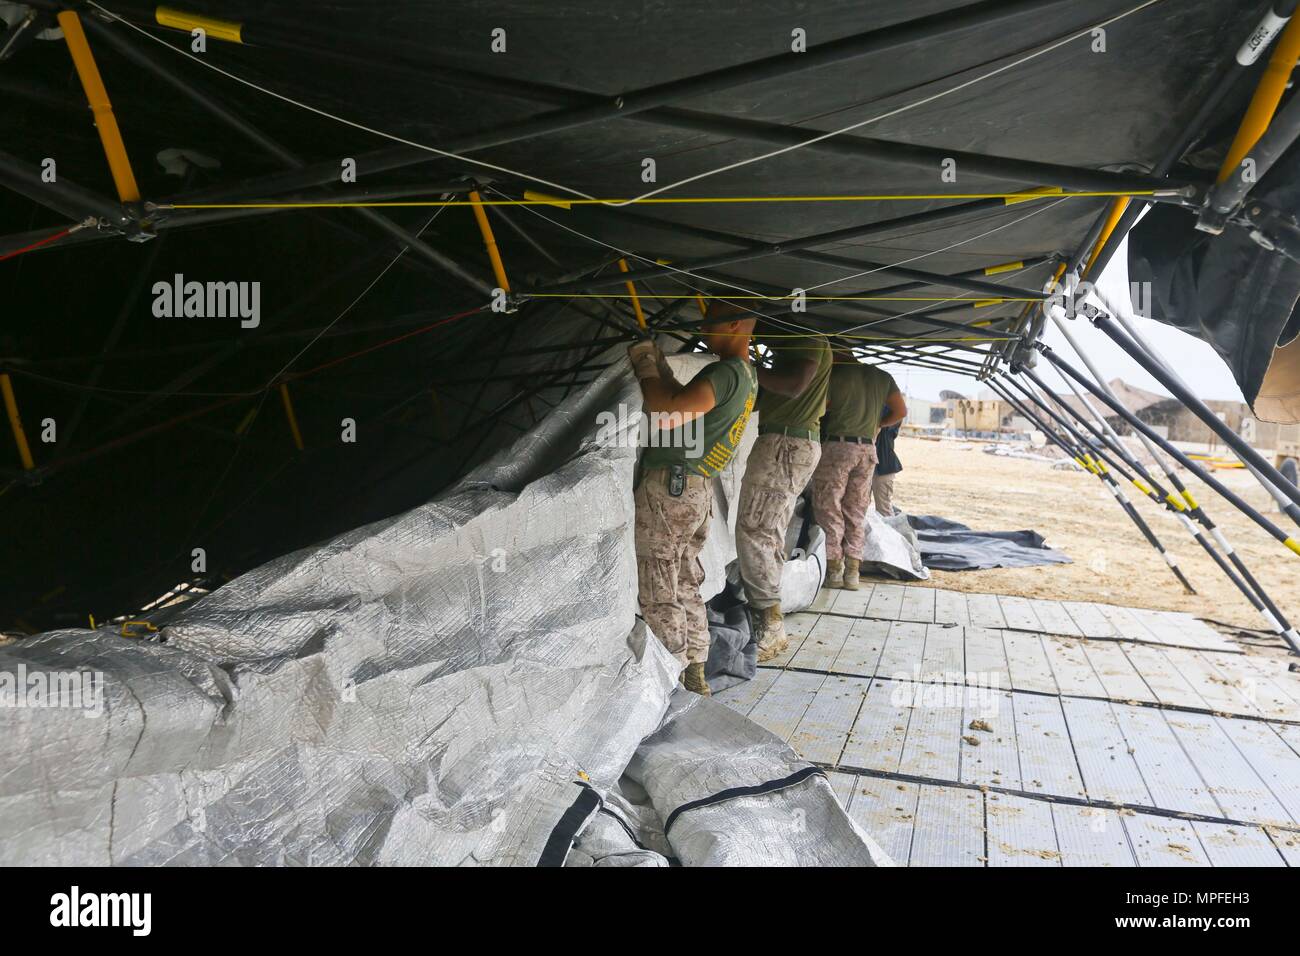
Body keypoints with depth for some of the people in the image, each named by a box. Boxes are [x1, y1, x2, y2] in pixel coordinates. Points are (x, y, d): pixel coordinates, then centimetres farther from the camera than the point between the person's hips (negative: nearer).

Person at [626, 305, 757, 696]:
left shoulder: (726, 372, -16)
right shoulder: (747, 376, 15)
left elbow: (667, 415, -29)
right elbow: (684, 402, 25)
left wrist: (646, 369, -13)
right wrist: (660, 366, 16)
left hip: (668, 488, -10)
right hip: (698, 491, 10)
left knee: (659, 597, -2)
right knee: (686, 588, 17)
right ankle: (695, 678, 25)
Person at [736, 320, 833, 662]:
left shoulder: (809, 339, -6)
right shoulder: (789, 349, 22)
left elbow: (794, 386, -22)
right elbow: (763, 399, 22)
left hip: (786, 446, -11)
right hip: (788, 445, 11)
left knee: (754, 532, -11)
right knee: (769, 534, 12)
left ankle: (768, 629, -8)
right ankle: (769, 623, 18)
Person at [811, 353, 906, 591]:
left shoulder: (834, 375, -5)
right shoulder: (882, 377, 10)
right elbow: (900, 412, 12)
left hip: (837, 445, -5)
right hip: (868, 449, 5)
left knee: (828, 508, 3)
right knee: (856, 512, 10)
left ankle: (834, 569, 2)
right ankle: (852, 571, 9)